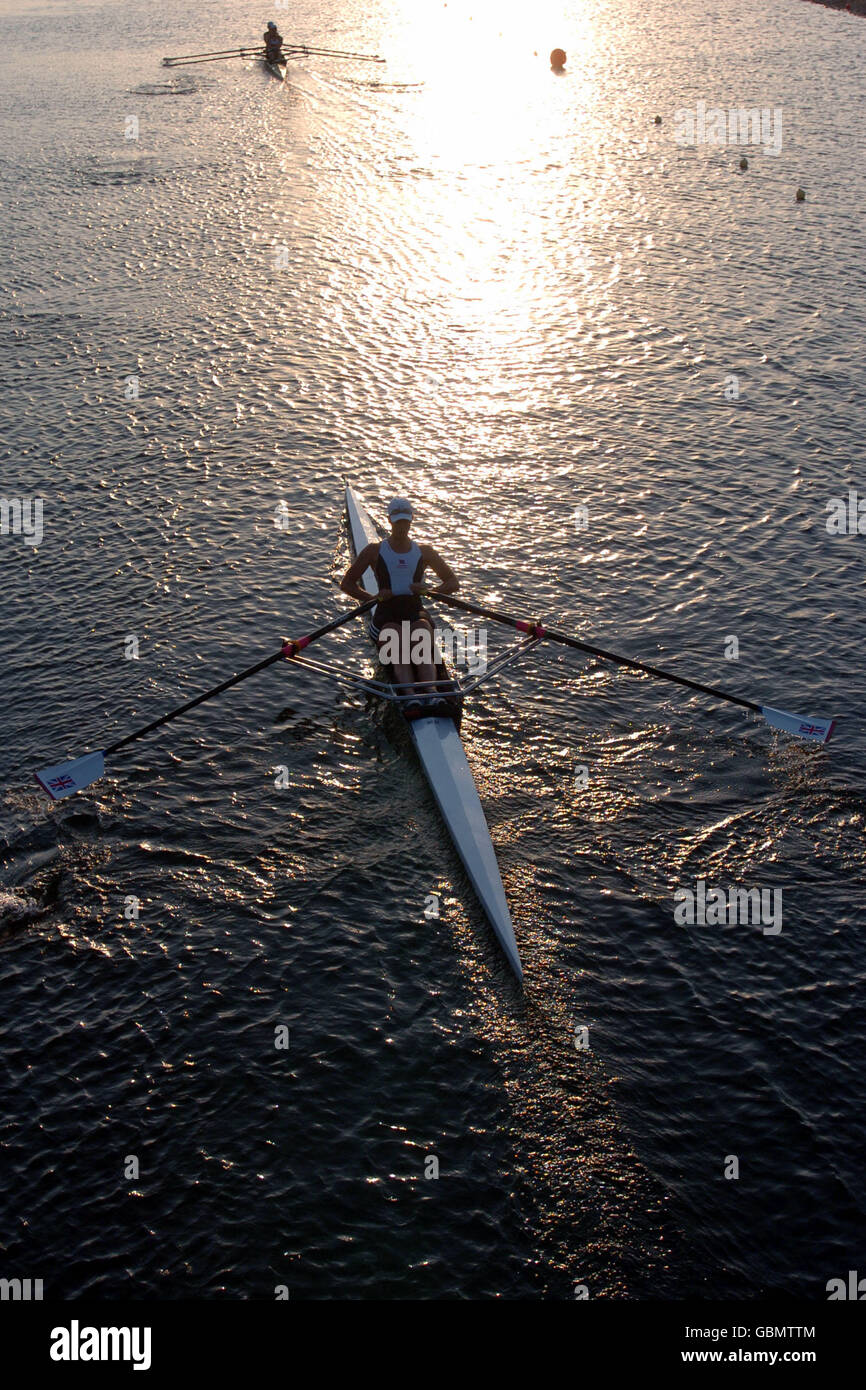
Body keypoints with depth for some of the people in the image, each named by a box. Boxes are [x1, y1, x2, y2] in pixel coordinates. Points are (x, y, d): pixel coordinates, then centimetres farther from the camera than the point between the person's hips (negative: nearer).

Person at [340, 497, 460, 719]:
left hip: (416, 611, 1)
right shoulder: (375, 551, 13)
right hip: (386, 614, -1)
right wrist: (372, 598, -8)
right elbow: (346, 583, 11)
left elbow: (453, 583, 18)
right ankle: (410, 697, -57)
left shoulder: (424, 552, 18)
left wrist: (430, 591, -5)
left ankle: (432, 694, -56)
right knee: (399, 648, -34)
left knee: (423, 638, -34)